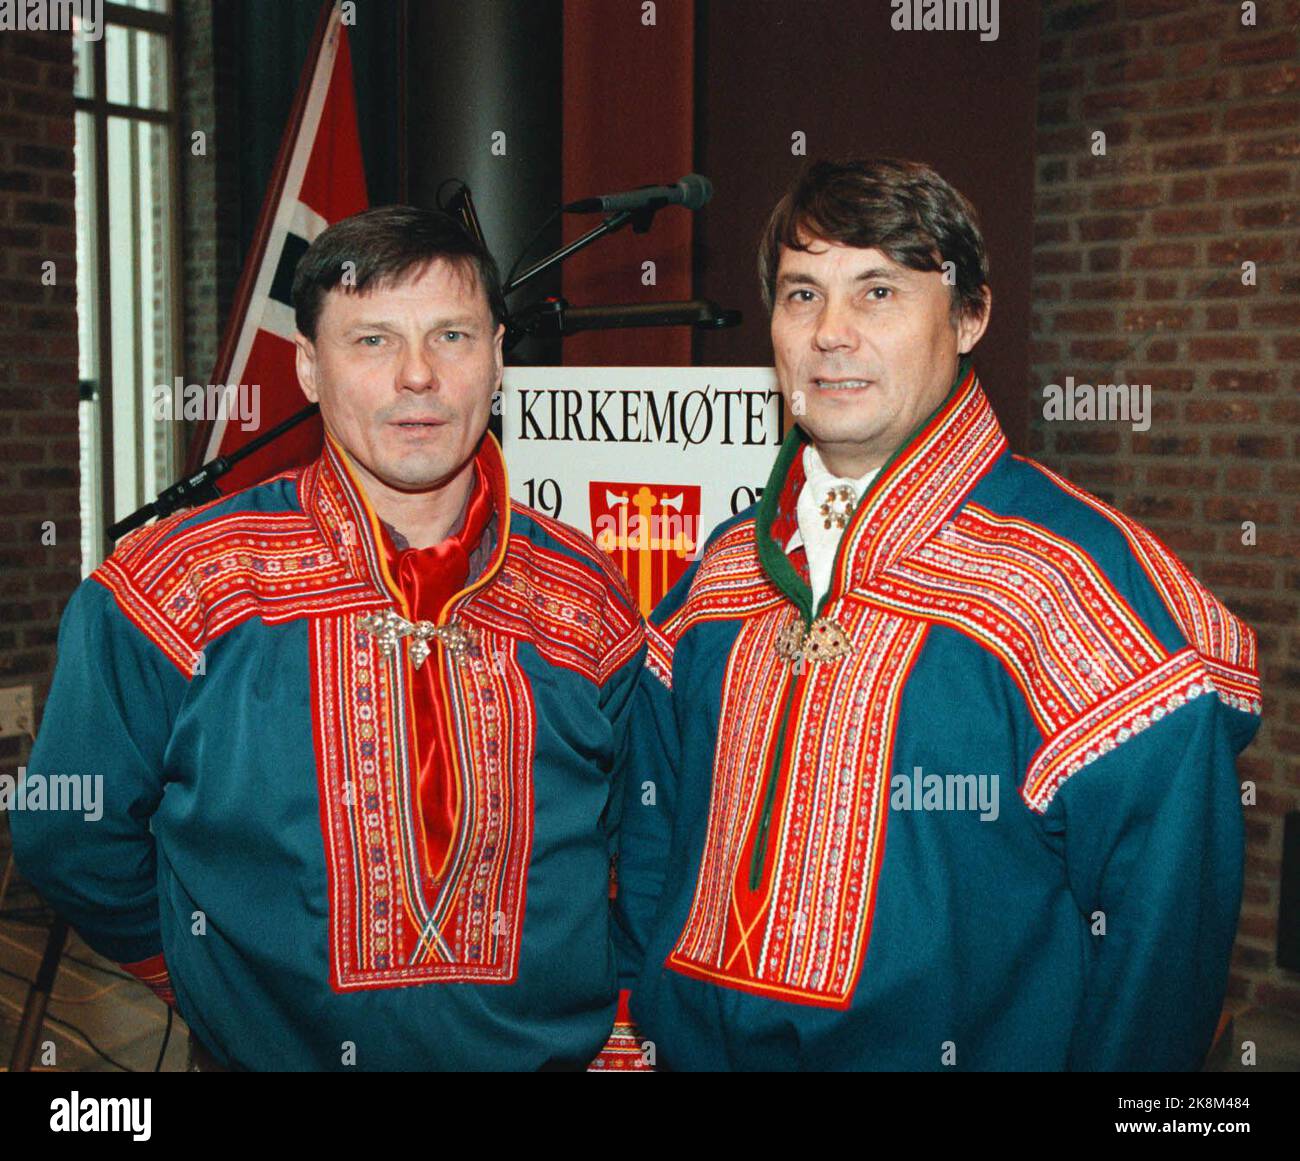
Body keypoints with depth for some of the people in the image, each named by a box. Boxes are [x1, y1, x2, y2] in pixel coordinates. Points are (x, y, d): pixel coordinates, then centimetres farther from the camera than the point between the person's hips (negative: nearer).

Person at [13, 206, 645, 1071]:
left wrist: (574, 989, -6)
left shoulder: (587, 609, -8)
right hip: (268, 1048, -1)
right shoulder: (181, 589, -15)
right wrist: (224, 981, 0)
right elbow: (76, 842, -5)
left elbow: (641, 849, 3)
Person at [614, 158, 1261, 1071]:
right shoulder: (727, 569, -1)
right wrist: (655, 1023, 2)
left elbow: (1164, 924, -17)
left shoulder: (1080, 580, -18)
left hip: (970, 1049, -4)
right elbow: (653, 840, 7)